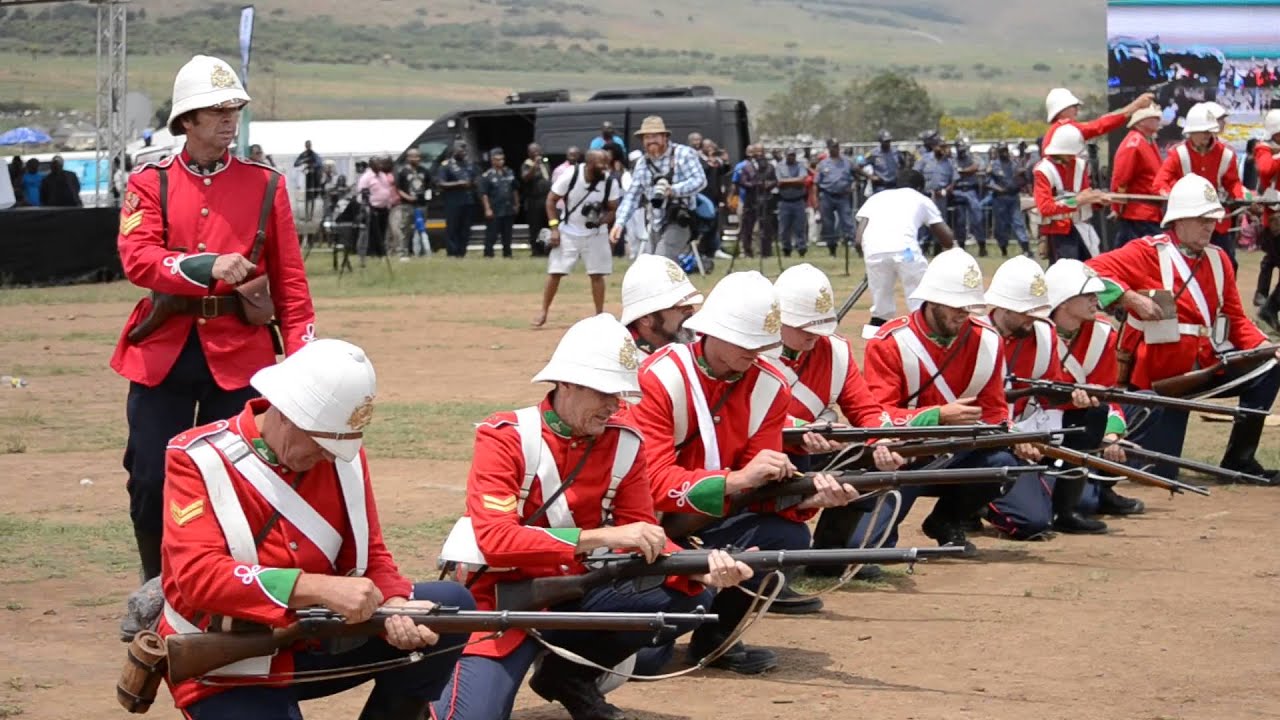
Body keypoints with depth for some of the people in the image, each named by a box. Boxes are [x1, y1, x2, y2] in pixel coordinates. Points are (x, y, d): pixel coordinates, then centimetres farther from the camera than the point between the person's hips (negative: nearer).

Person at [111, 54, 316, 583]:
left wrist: (302, 354, -3)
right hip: (163, 351, 0)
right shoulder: (150, 183, 4)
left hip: (240, 352, 0)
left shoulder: (266, 186, 6)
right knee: (151, 480, 1)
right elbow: (136, 257, -12)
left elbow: (289, 280, 5)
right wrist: (207, 268, -27)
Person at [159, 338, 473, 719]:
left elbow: (370, 558, 3)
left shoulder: (344, 456, 1)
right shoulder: (199, 460, -16)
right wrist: (320, 589, -35)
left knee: (452, 607, -7)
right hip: (228, 671, -5)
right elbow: (198, 574, -27)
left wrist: (395, 607, -22)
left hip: (317, 642, 6)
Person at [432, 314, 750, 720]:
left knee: (688, 593, -15)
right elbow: (495, 541, -27)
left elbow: (643, 535, -1)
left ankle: (570, 674, 4)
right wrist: (600, 536, -34)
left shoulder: (625, 441, -2)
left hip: (578, 594, 5)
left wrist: (700, 568, -23)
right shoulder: (505, 438, -16)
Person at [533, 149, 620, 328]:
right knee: (554, 272, -2)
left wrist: (602, 220, -25)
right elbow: (551, 200, -9)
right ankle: (544, 312, 10)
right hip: (568, 231, -1)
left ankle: (600, 315, 13)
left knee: (597, 274, 2)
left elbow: (613, 210, -3)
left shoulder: (610, 183, -14)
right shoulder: (570, 177, -20)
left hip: (595, 233, 1)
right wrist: (554, 228, -14)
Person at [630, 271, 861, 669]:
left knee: (788, 536, -22)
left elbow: (762, 486, -6)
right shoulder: (659, 379, -18)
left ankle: (714, 637, -1)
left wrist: (807, 497, -27)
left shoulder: (769, 387, -2)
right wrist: (736, 479, -37)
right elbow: (654, 483, -27)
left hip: (711, 524, 5)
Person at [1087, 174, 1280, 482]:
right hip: (1159, 377, -6)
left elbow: (1235, 319, 9)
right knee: (1158, 472, -4)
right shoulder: (1148, 252, -9)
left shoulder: (1218, 259, 8)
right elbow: (1092, 271, -17)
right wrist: (1132, 298, -28)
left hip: (1206, 368, 6)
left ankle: (1239, 459, -2)